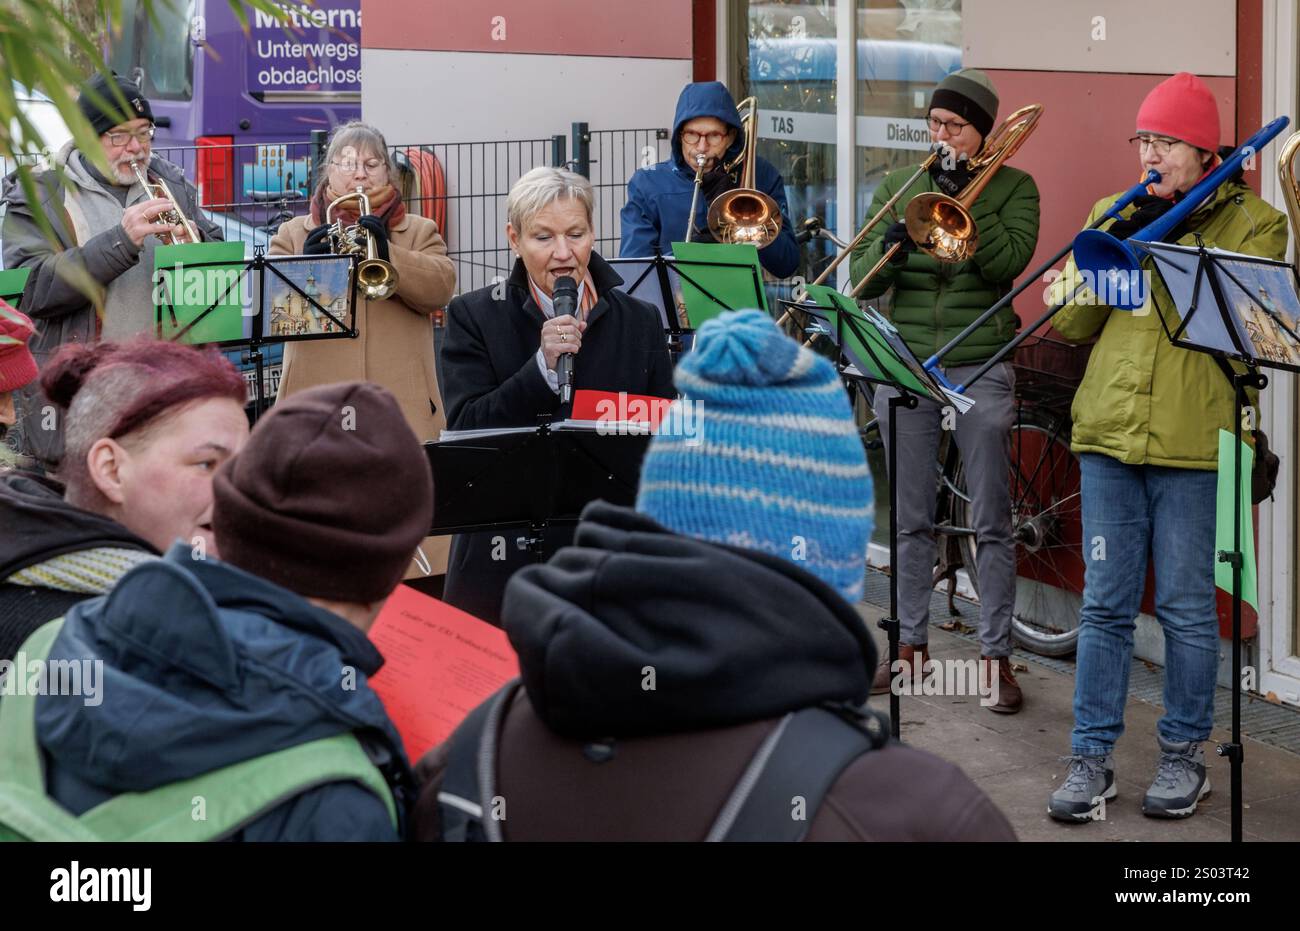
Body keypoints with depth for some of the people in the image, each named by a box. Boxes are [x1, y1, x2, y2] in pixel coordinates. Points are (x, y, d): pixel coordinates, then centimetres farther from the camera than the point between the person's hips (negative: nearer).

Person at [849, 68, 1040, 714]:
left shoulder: (1014, 188, 2)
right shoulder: (895, 187, 9)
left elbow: (1010, 259, -15)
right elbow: (861, 281, 2)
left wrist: (962, 198, -18)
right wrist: (885, 251, -19)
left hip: (980, 369, -3)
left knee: (991, 523, 0)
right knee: (910, 520, 11)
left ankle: (996, 654, 7)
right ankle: (910, 643, 22)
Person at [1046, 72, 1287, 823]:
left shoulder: (1250, 224, 2)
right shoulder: (1115, 215, 14)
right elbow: (1070, 326, 11)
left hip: (1194, 440, -3)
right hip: (1109, 428, 4)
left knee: (1187, 605, 3)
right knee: (1105, 605, 6)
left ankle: (1185, 754, 16)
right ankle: (1093, 756, 11)